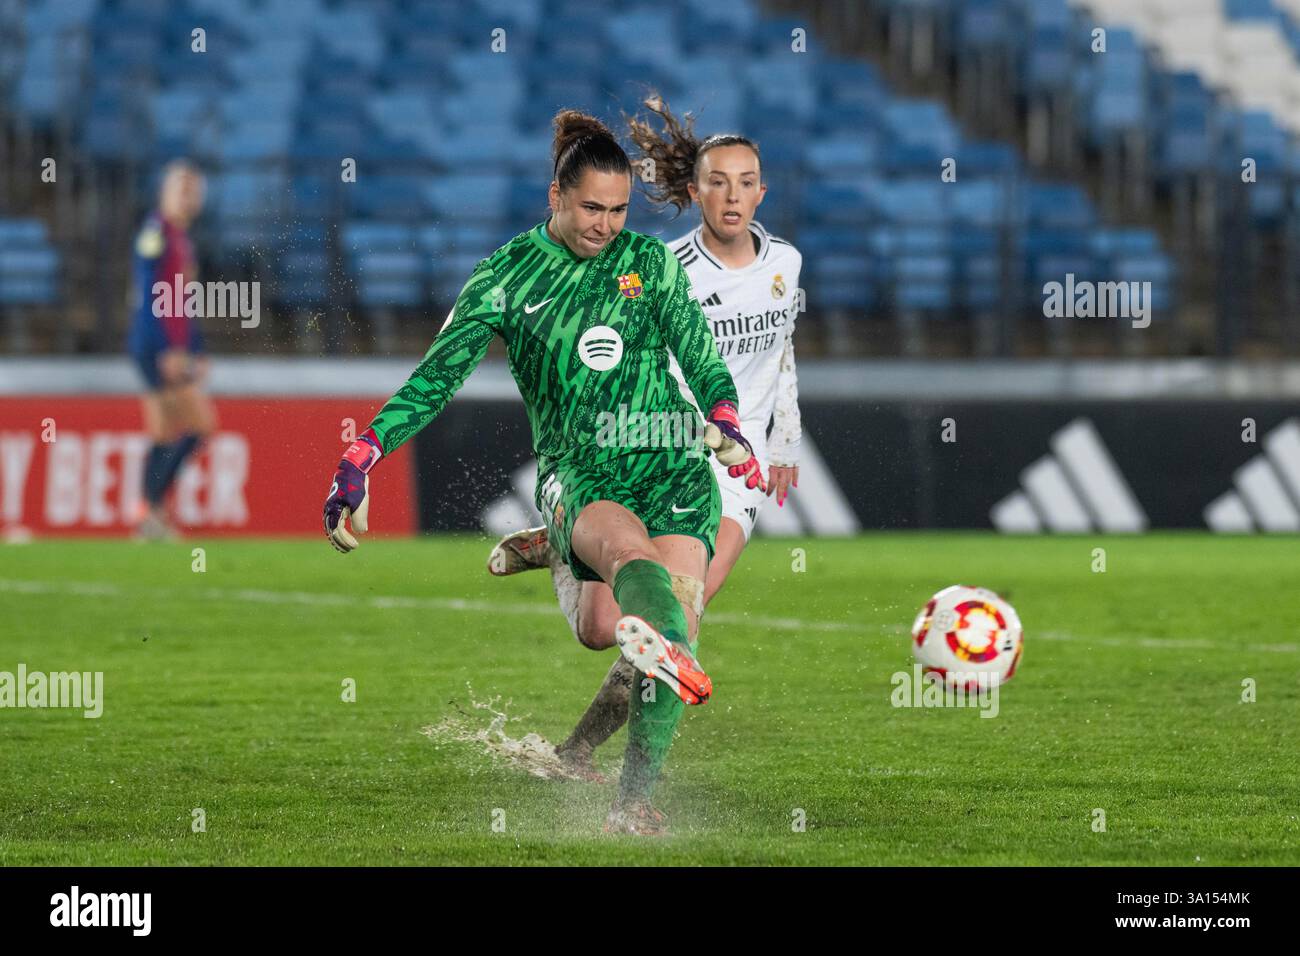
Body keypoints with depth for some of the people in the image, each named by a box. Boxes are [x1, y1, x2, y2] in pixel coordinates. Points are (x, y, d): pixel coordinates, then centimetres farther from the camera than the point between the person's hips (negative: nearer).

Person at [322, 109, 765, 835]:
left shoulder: (651, 262, 12)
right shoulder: (510, 273, 7)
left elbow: (699, 356, 13)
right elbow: (439, 374, 6)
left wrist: (726, 421, -5)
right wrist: (363, 457, -1)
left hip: (672, 465, 2)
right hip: (576, 472, -2)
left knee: (678, 603, -20)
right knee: (627, 547, -36)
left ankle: (636, 800, -17)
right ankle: (664, 655, -72)